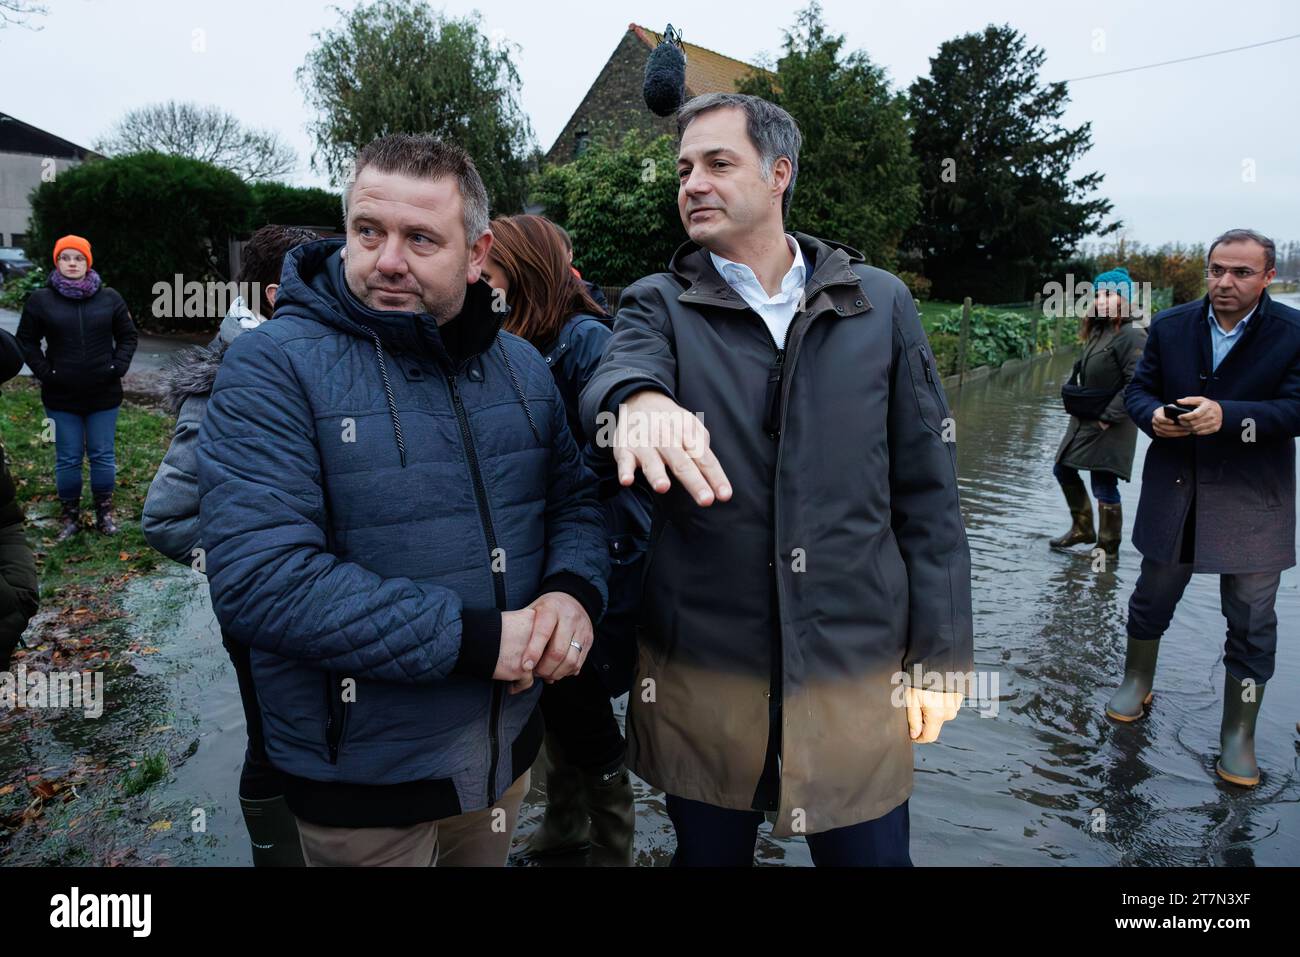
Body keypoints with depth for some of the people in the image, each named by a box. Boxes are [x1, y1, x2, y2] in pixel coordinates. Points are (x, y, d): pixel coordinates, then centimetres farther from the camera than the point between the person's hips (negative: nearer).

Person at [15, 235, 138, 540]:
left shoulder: (109, 298, 1)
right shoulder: (41, 300, -1)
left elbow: (128, 337, 9)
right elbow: (26, 340, 7)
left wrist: (118, 367, -2)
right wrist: (44, 372, -3)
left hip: (104, 395, 0)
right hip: (61, 397, 0)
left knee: (103, 456, 8)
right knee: (68, 459, 6)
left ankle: (104, 513, 22)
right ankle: (71, 516, 19)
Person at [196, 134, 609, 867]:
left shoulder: (521, 365, 1)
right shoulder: (273, 366, -17)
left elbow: (576, 497, 7)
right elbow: (258, 578, -26)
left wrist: (573, 590, -16)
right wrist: (475, 640, -26)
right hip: (359, 775, -4)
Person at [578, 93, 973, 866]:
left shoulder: (881, 304, 3)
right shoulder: (658, 305, 2)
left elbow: (927, 491, 3)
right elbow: (621, 367, -21)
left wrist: (940, 654, 1)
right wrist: (638, 399, -45)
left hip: (857, 668, 1)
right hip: (700, 668, 0)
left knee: (872, 853, 13)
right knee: (708, 851, 17)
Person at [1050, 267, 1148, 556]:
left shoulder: (1131, 335, -17)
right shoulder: (1097, 332, 10)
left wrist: (1108, 416, -20)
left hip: (1110, 426, -9)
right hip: (1085, 421, 9)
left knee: (1104, 485, -2)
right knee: (1063, 470, 16)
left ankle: (1108, 547, 14)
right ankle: (1083, 528, 33)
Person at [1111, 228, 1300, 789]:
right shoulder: (1171, 326, 2)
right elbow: (1139, 388, 6)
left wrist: (1226, 416, -30)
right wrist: (1153, 416, -16)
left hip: (1251, 504, -2)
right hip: (1173, 494, 3)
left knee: (1252, 623, 6)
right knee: (1153, 598, 18)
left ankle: (1238, 735, 22)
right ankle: (1136, 684, 42)